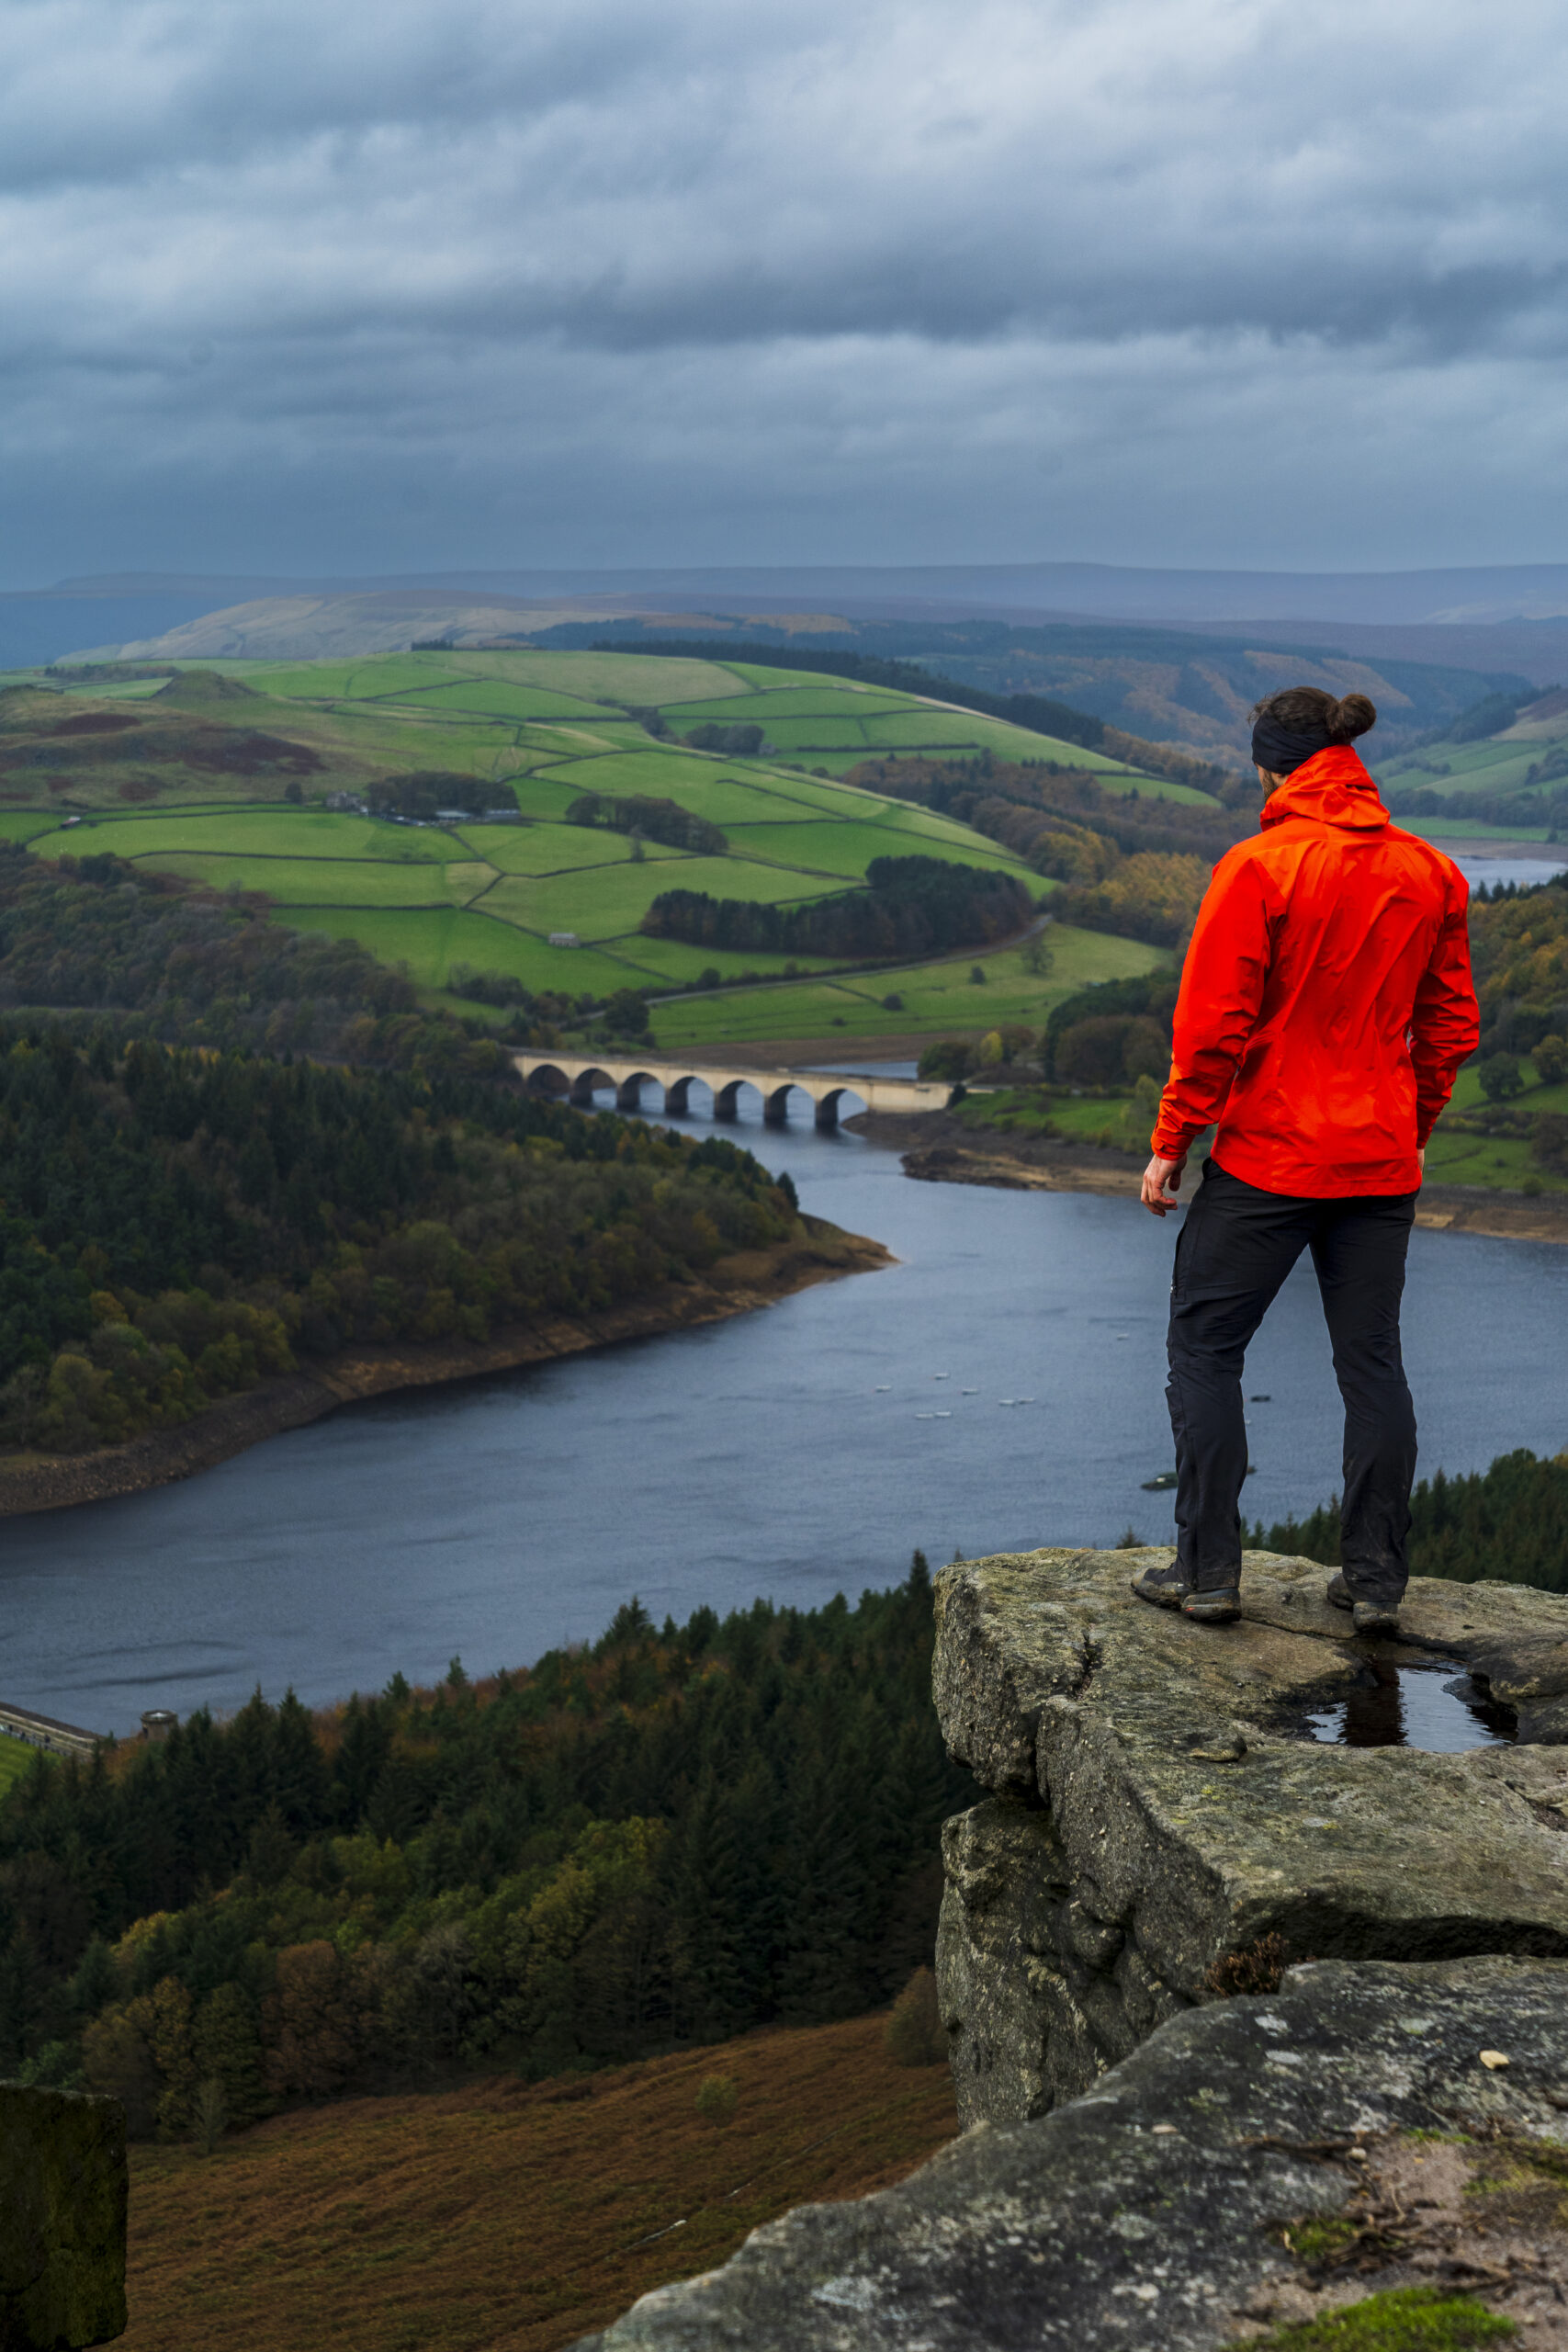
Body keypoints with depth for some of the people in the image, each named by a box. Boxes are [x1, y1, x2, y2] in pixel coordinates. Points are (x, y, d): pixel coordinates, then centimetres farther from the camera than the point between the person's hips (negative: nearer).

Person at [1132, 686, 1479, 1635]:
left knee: (1205, 1347, 7)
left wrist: (1171, 1145, -5)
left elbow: (1215, 1024, -13)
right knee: (1372, 1359, 12)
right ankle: (1377, 1580, 14)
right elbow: (1451, 1024, 9)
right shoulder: (1430, 874, 3)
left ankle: (1208, 1569, 7)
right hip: (1383, 1161, 5)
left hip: (1268, 1156, -5)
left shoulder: (1259, 867, -13)